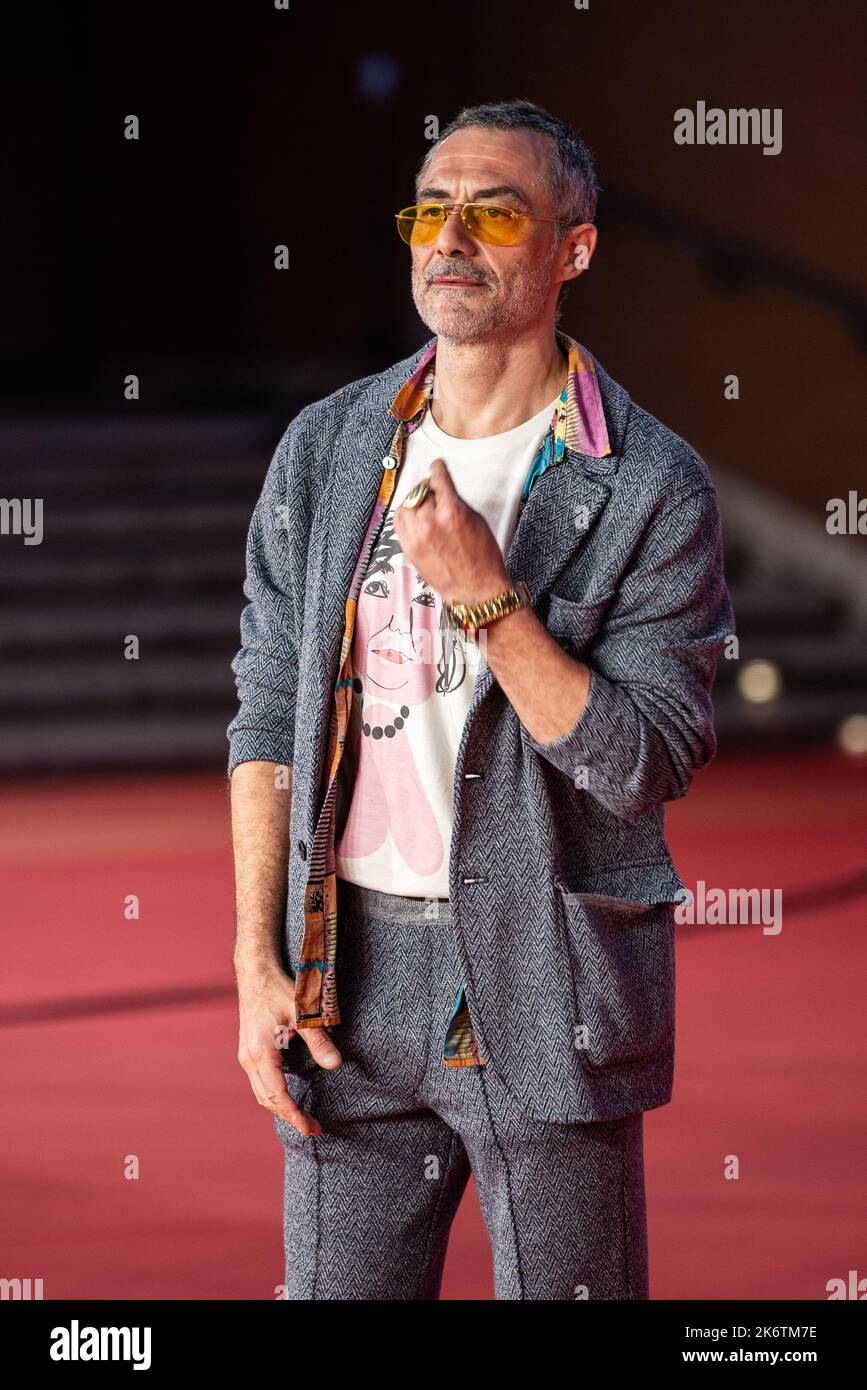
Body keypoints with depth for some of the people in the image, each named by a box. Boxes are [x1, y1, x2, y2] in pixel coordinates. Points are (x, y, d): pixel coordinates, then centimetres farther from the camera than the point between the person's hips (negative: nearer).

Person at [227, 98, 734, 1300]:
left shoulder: (652, 487, -6)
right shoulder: (326, 450, 6)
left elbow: (646, 766, -12)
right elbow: (269, 714, 7)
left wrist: (486, 599, -20)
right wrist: (259, 963, 0)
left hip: (544, 978, -3)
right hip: (350, 968, 3)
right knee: (340, 1287, 7)